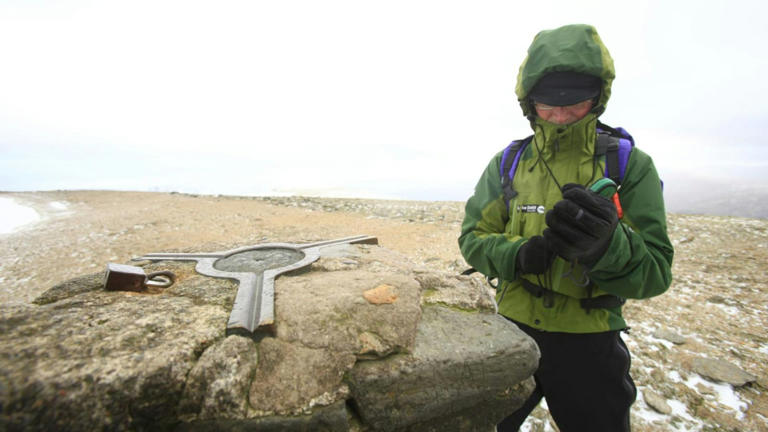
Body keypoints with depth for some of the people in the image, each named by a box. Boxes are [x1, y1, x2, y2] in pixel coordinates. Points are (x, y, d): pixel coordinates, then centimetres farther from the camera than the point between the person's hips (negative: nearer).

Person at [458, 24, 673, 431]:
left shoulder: (631, 165, -8)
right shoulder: (506, 164, -4)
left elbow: (655, 272, -13)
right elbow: (472, 238, -5)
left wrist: (606, 243, -35)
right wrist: (518, 254, -25)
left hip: (590, 344, -1)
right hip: (513, 330, 2)